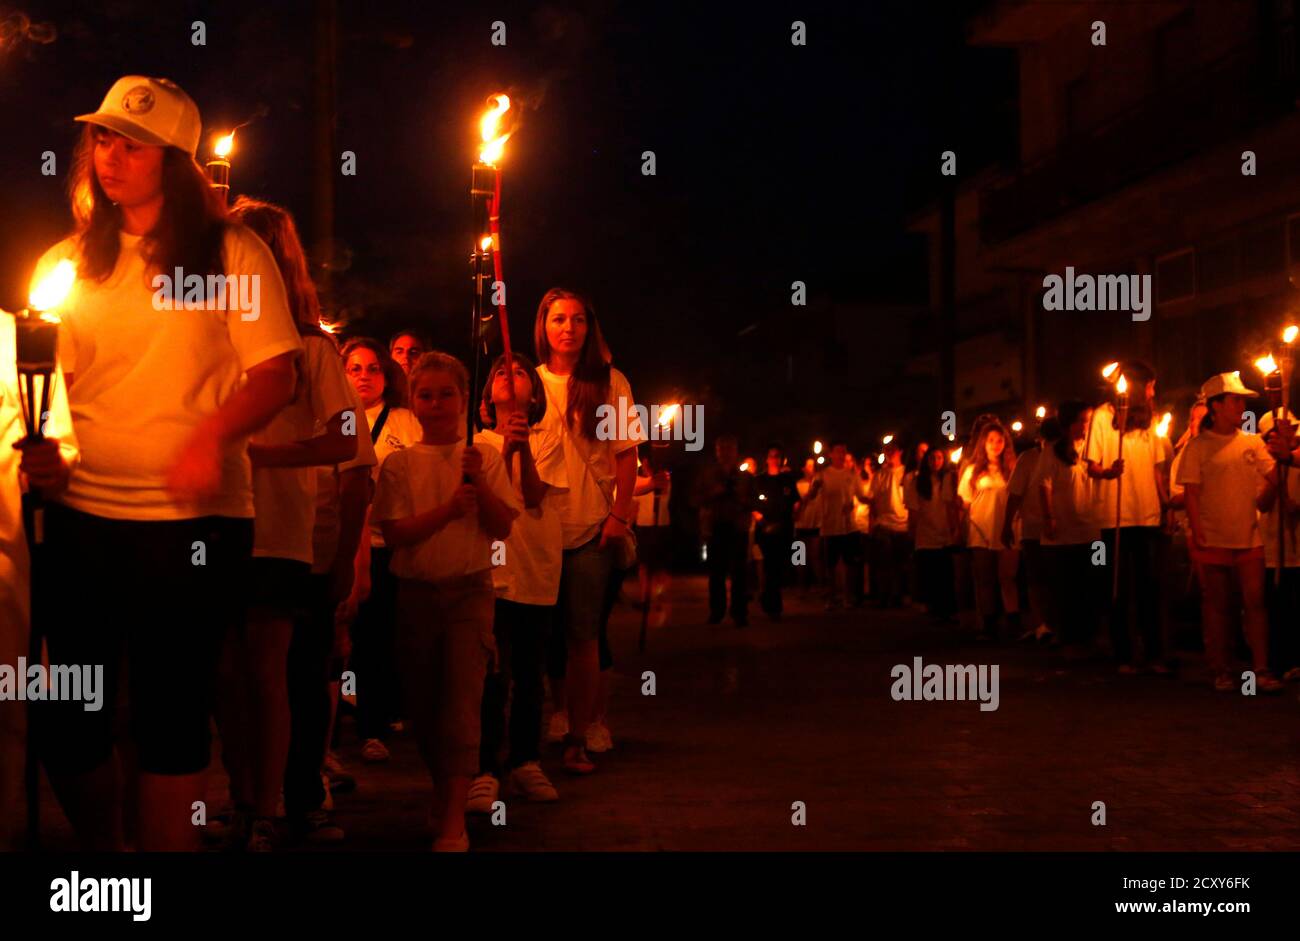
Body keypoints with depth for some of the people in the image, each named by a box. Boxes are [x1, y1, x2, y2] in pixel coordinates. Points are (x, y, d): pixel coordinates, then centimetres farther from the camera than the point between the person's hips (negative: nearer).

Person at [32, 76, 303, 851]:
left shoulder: (232, 252, 1)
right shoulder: (73, 260, 12)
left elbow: (277, 373, -5)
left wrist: (212, 437, -23)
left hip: (194, 519, -3)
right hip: (81, 515, 4)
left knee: (171, 718, 2)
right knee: (68, 719, 7)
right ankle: (100, 846, 32)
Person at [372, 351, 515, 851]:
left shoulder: (484, 457, 3)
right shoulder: (399, 463, 4)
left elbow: (502, 528, -2)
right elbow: (394, 533, -7)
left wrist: (479, 483, -16)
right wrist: (447, 510, -19)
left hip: (469, 589, -2)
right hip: (415, 593, 2)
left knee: (461, 702, -9)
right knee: (422, 703, 10)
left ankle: (454, 819, -8)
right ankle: (441, 788, 31)